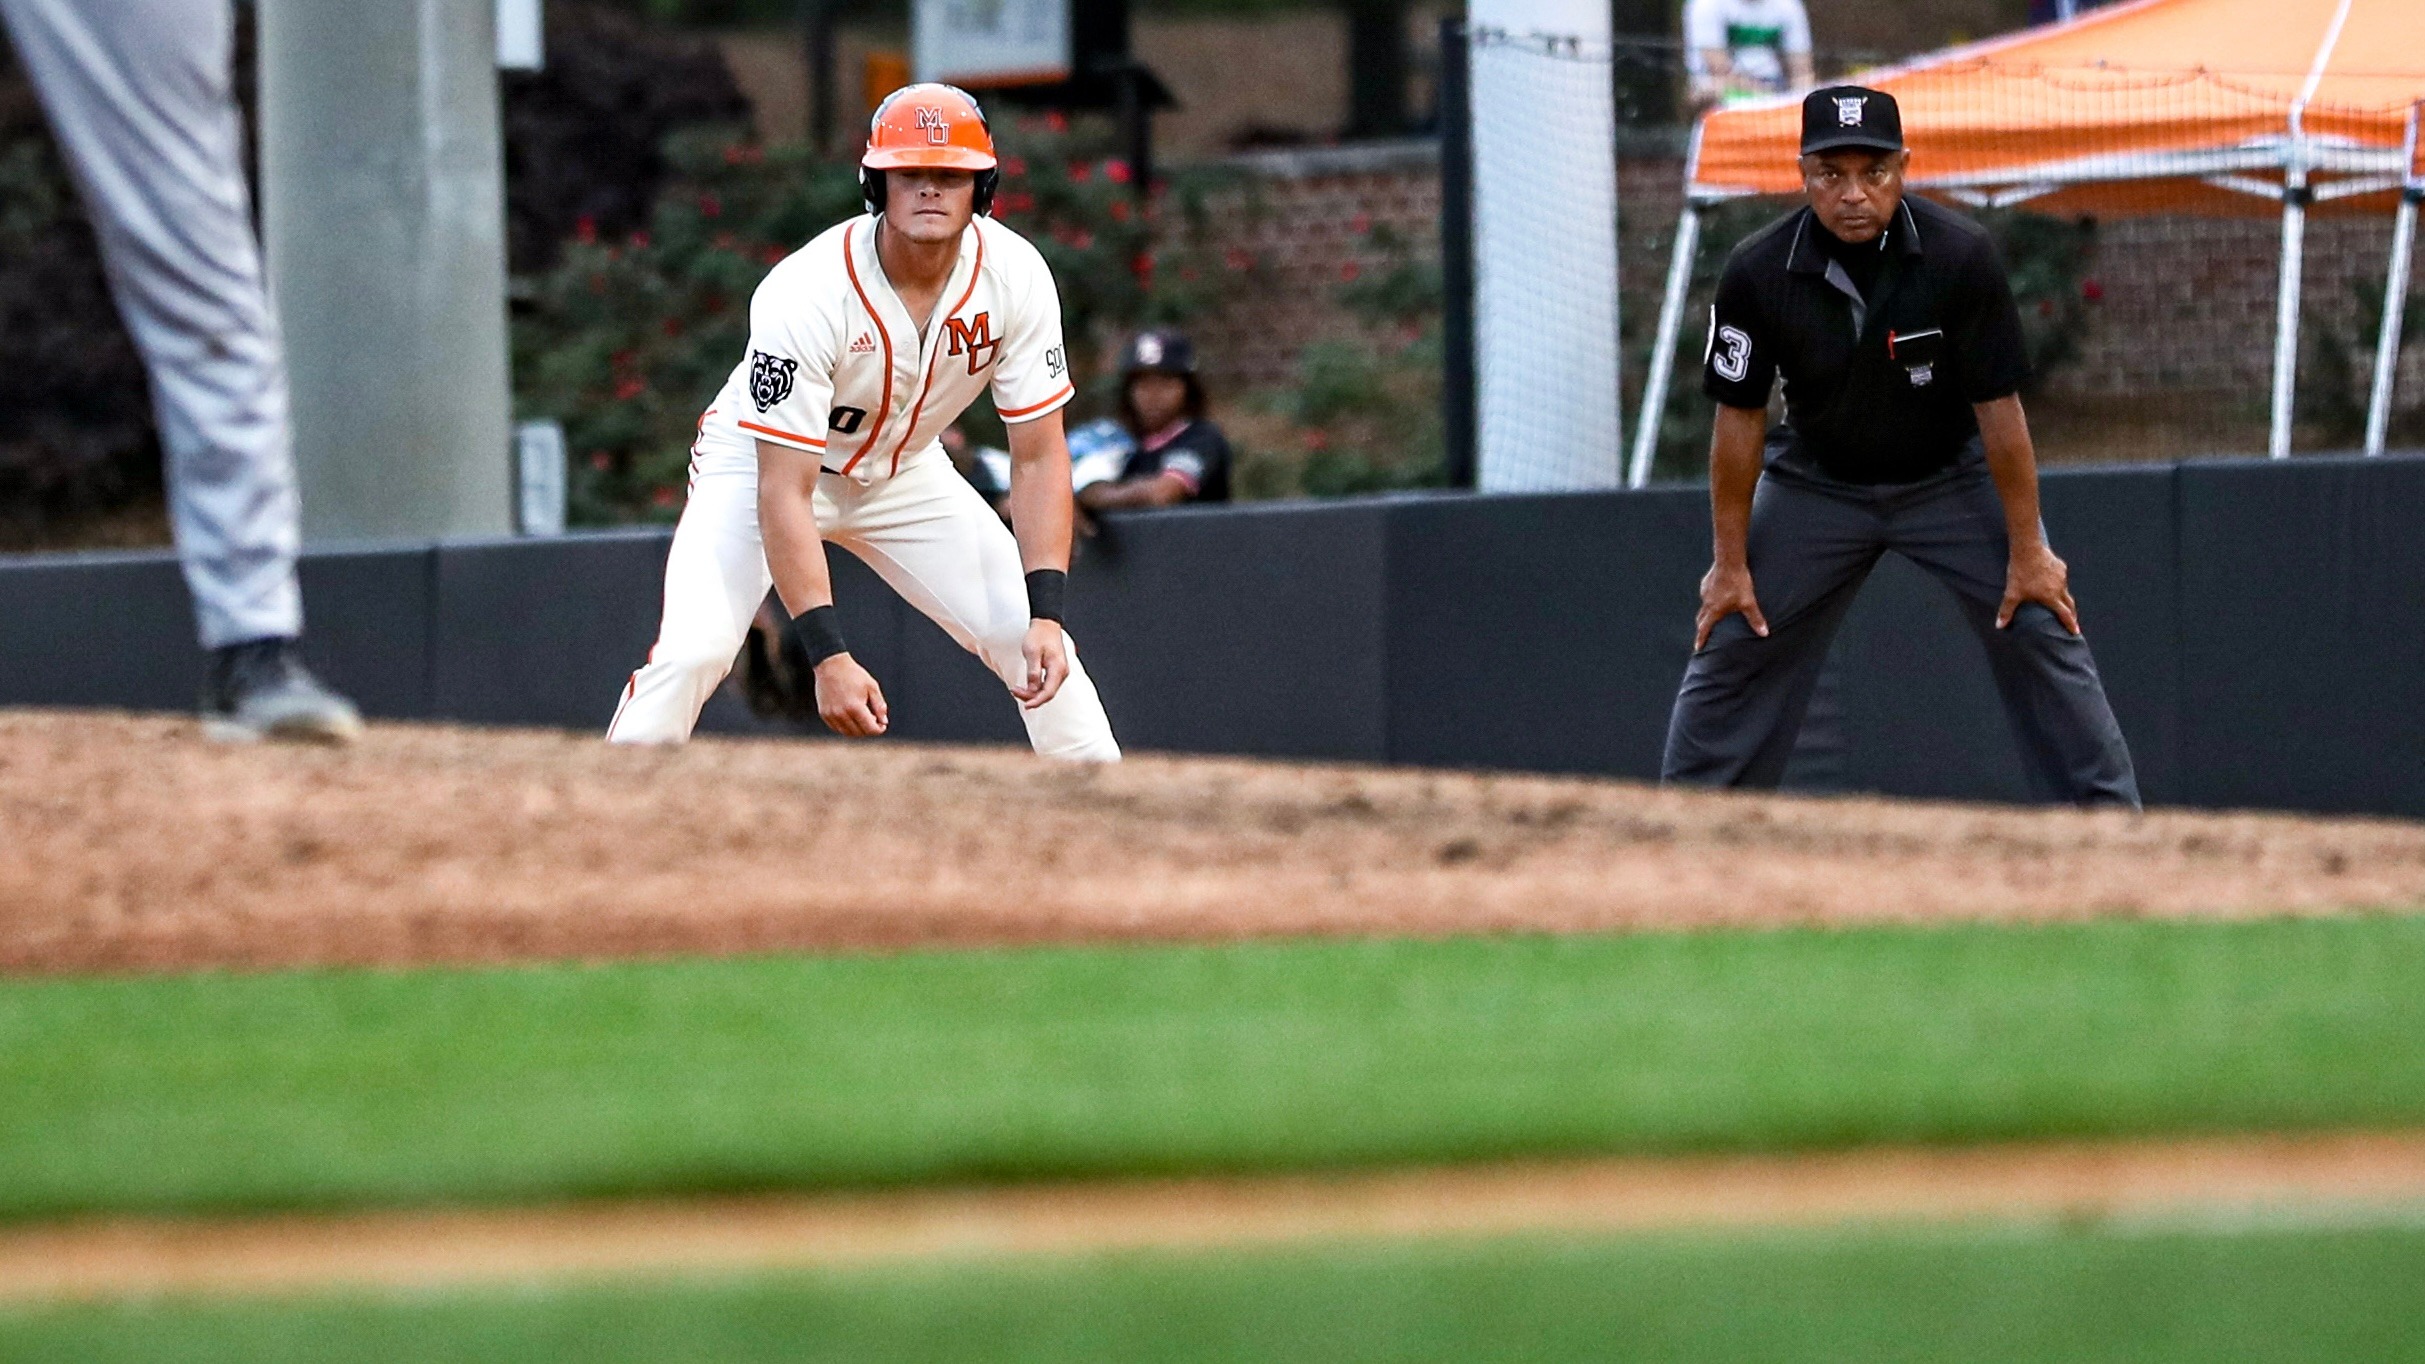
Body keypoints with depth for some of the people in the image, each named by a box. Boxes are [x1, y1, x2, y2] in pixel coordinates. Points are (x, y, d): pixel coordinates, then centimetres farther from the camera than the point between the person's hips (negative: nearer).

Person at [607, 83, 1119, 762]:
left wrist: (1045, 616, -27)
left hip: (903, 472, 4)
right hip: (761, 461, -4)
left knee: (1038, 647, -7)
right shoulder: (807, 295, -35)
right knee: (694, 649, -26)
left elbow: (1038, 458, -15)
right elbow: (783, 492, -35)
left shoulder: (1014, 277, -22)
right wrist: (828, 655, -42)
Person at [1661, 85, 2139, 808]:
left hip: (1953, 477, -1)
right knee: (1736, 640, -1)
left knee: (2040, 627, -10)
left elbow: (1999, 410, -19)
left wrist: (2027, 552, -15)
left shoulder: (1961, 257, -26)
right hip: (1817, 479, 1)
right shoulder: (1758, 273, -22)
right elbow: (1739, 420, -11)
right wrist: (1730, 563, -7)